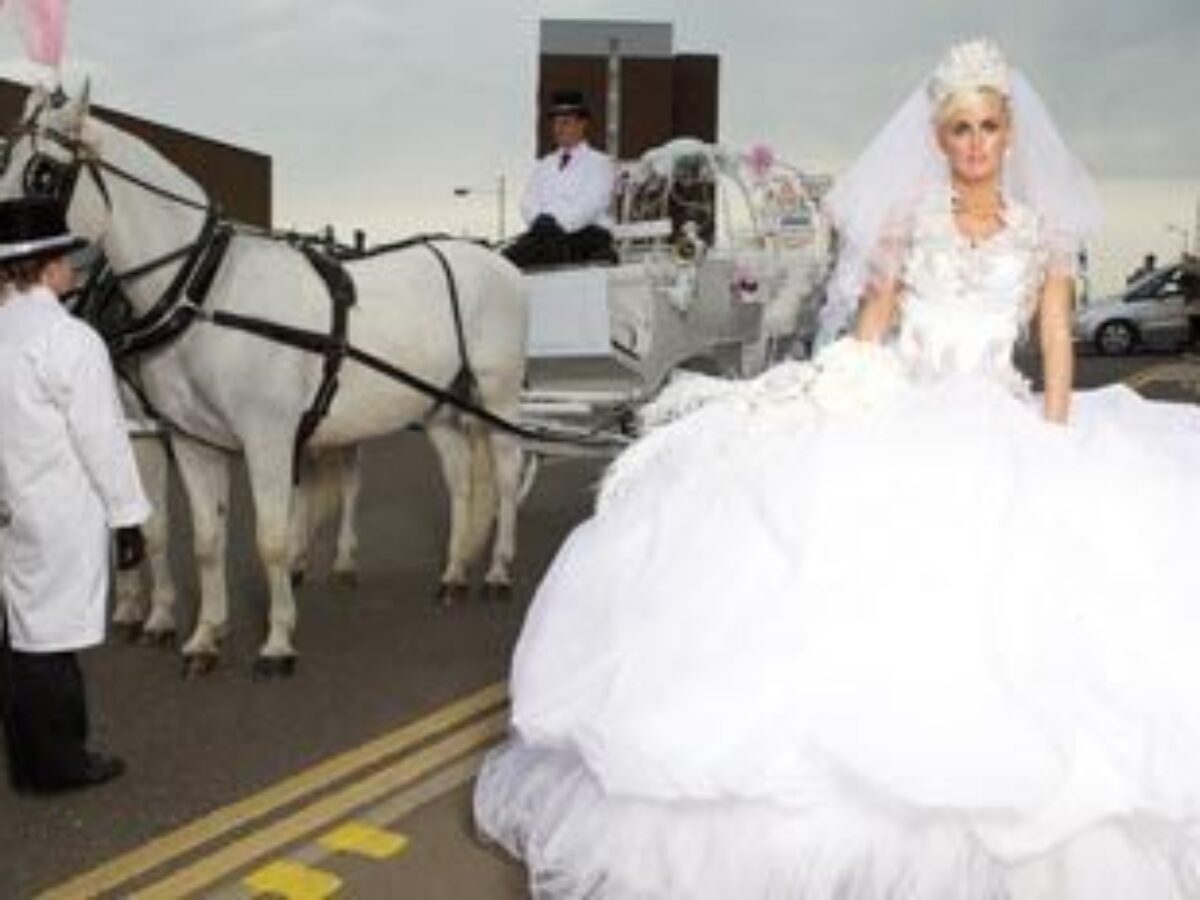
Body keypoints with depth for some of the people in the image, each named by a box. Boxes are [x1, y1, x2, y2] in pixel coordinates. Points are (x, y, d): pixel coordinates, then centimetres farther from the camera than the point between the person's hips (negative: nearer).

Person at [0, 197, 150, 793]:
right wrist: (128, 516, -7)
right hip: (64, 519, -7)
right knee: (52, 637, 2)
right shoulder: (71, 341, -17)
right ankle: (57, 762, 15)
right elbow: (102, 440, -15)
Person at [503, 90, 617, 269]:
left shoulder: (599, 163, 9)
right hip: (542, 232, 5)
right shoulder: (545, 164, 26)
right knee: (509, 257, -27)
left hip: (587, 233, -4)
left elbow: (590, 204, -7)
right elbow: (529, 201, 14)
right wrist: (539, 220, -9)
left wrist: (560, 224, -21)